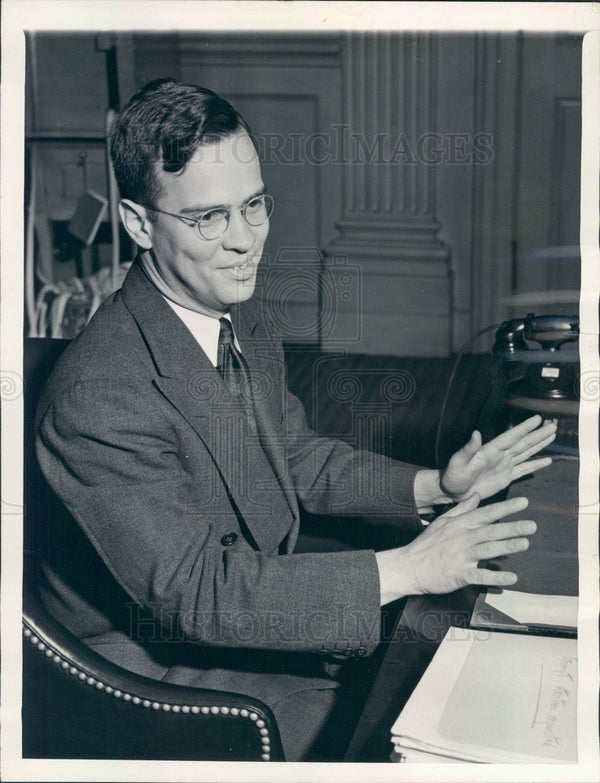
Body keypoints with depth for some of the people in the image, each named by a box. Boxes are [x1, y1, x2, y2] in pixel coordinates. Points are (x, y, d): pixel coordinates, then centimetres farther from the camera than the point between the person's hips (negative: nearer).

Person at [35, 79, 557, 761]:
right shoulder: (97, 396, -30)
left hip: (260, 606, 8)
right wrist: (403, 569, -29)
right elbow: (196, 591, -29)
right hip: (167, 670, -7)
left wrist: (436, 487, -3)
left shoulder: (244, 320, -1)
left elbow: (299, 458, 10)